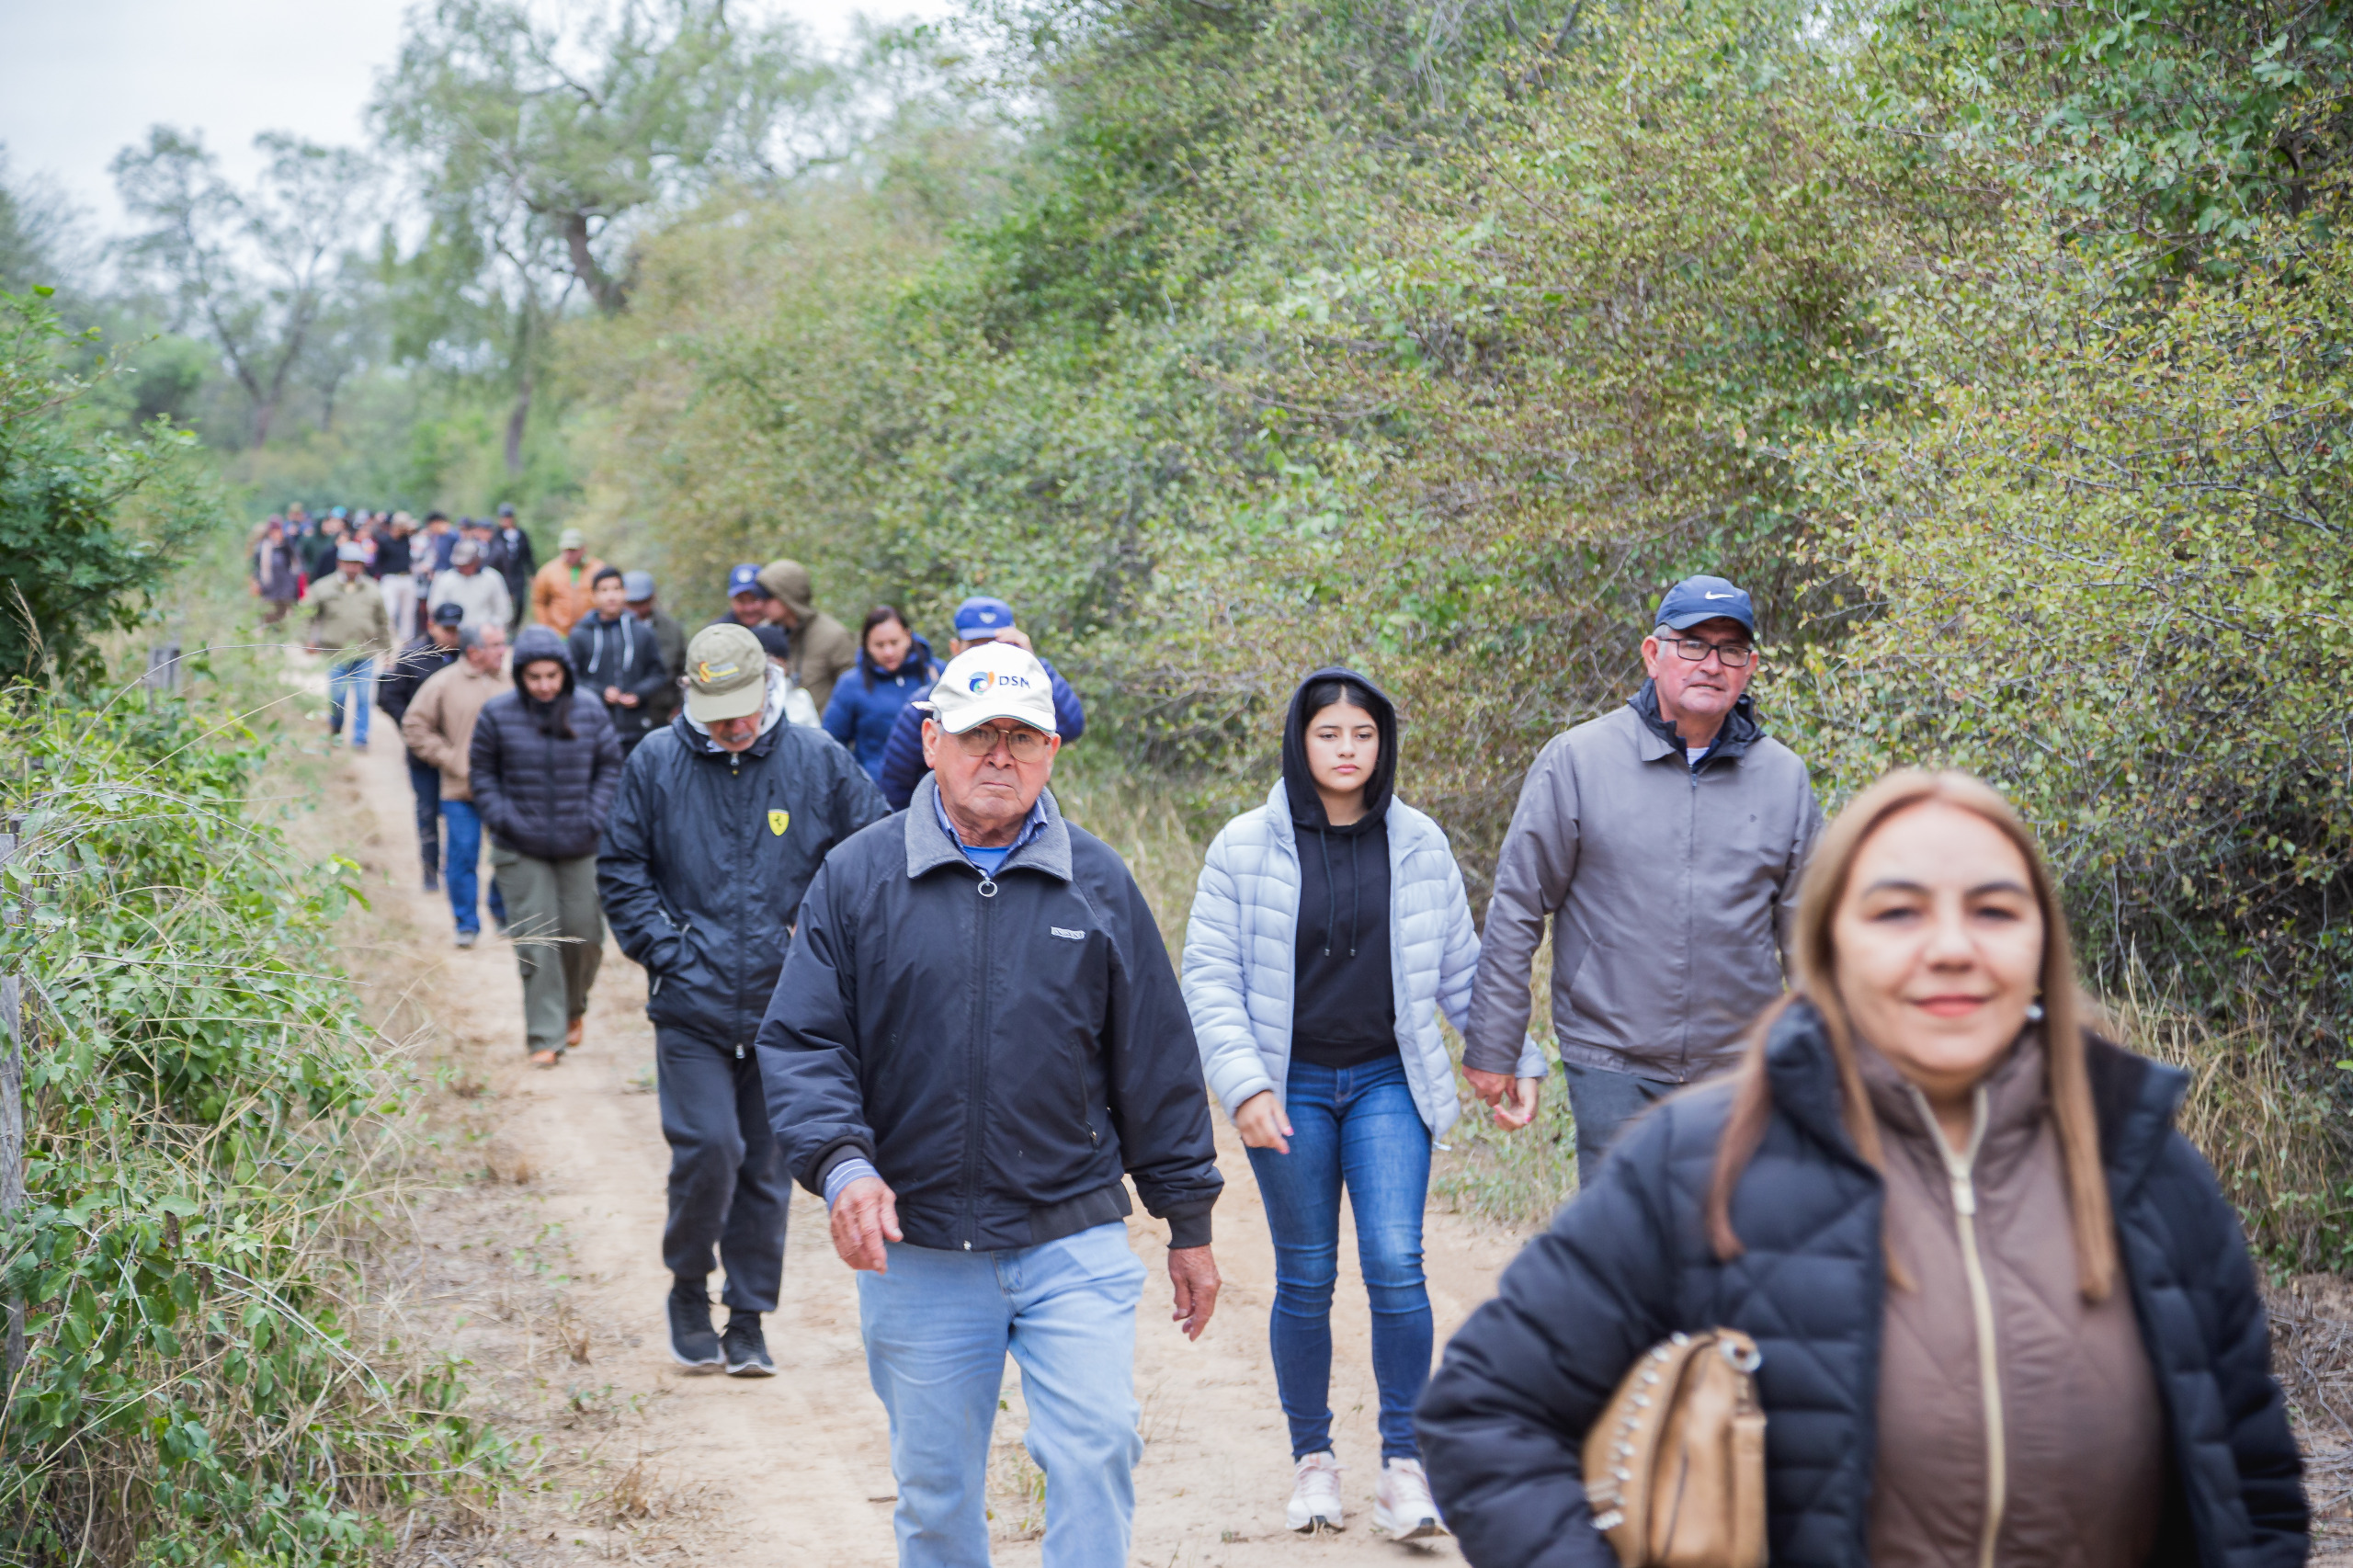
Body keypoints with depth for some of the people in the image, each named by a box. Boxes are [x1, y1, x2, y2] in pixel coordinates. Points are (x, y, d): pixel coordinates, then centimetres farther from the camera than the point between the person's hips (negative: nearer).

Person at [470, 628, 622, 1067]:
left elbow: (610, 767, 8)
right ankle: (545, 1035, 2)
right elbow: (482, 771, 4)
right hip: (521, 850, -2)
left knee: (583, 932, 6)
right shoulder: (498, 713, -5)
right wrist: (502, 818, -7)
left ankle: (573, 1010, 34)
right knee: (535, 942, -5)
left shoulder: (590, 710, -1)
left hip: (580, 847, 2)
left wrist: (595, 818, -4)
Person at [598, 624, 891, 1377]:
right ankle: (688, 1292, 13)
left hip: (789, 1007, 1)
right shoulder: (656, 763, 1)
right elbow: (621, 870, 7)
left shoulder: (820, 764, 1)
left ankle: (749, 1321, 19)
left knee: (768, 1167, 7)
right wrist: (665, 948, -5)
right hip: (692, 1006, -1)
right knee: (707, 1150, -12)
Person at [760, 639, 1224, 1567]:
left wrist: (1189, 1225, 10)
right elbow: (799, 1045, 0)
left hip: (1074, 1242, 0)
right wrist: (842, 1165, -18)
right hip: (913, 1255, 0)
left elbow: (1156, 1065, 9)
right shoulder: (858, 880, 2)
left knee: (1095, 1450, -13)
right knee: (934, 1490, 10)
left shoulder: (1097, 886, 5)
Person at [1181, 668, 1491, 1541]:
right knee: (1305, 1279, 5)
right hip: (1290, 1091, -1)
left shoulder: (1420, 846, 5)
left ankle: (1404, 1465, -1)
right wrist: (1244, 1084, -12)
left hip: (1390, 1084, 1)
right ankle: (1312, 1459, 21)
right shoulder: (1245, 848, -2)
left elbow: (1460, 971, 14)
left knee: (1396, 1265, -11)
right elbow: (1209, 976, -2)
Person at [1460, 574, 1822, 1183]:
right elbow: (1516, 911, 1)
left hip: (1740, 1066, 3)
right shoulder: (1576, 761, -2)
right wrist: (1492, 1049, -1)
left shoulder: (1784, 778, 7)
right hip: (1612, 1066, -2)